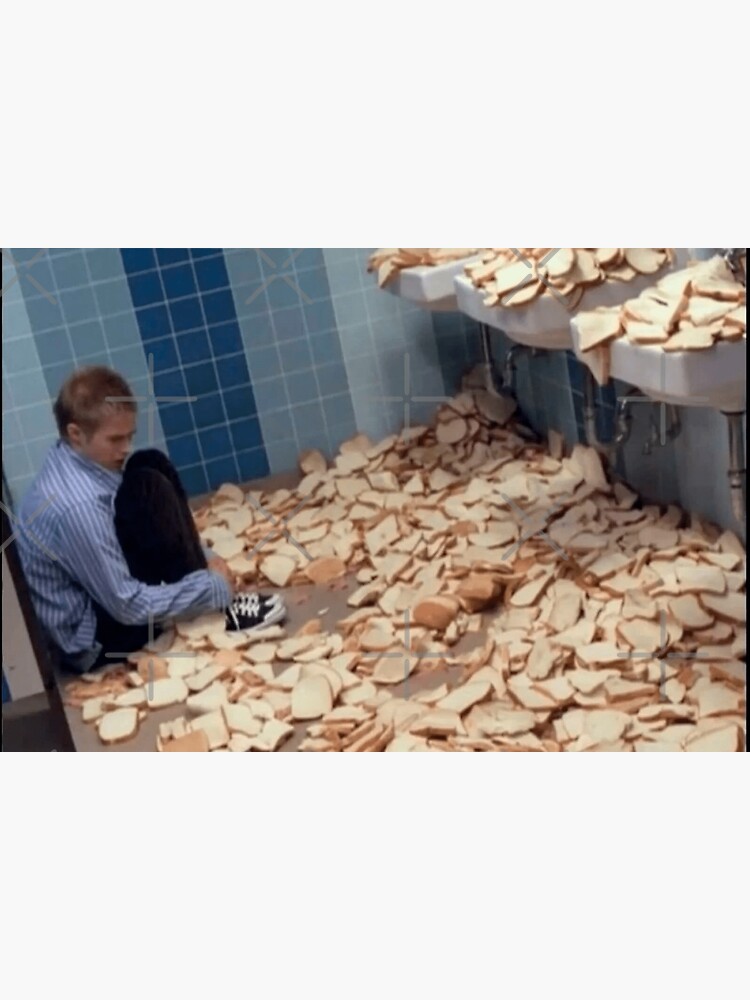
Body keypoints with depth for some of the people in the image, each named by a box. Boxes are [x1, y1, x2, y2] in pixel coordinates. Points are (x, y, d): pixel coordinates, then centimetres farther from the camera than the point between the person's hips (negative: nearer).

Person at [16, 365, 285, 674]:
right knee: (146, 489, -24)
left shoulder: (78, 460, -4)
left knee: (149, 464, 1)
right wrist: (213, 589, -19)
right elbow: (129, 606, -26)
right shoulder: (75, 506, -31)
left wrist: (201, 556, -1)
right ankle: (214, 606, -11)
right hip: (92, 640, -9)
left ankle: (200, 589, -1)